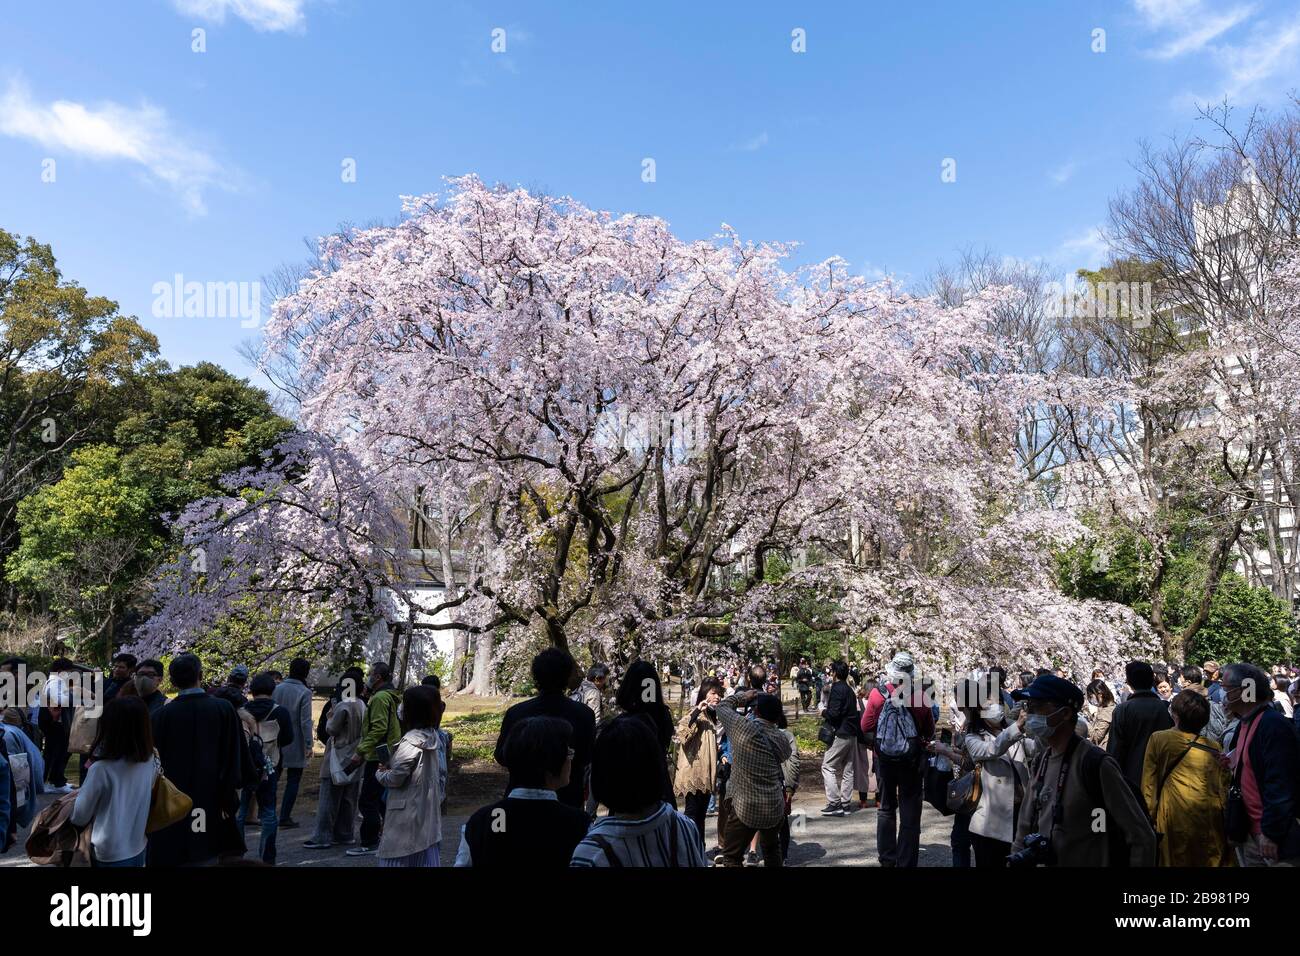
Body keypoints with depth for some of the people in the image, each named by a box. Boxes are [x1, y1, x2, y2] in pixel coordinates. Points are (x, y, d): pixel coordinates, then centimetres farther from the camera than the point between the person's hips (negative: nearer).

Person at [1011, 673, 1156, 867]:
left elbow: (1142, 837, -20)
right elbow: (1026, 825, 11)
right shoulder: (1040, 762, 2)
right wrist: (1016, 858, 4)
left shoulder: (1097, 763, -21)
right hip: (1040, 862, 7)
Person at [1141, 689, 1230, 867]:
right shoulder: (1215, 749, 5)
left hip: (1175, 816, -2)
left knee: (1176, 860, 7)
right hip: (1209, 817, 3)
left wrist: (1150, 817, 6)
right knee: (1210, 861, 13)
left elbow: (1149, 784, -1)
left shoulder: (1158, 739, -2)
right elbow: (1223, 789, 7)